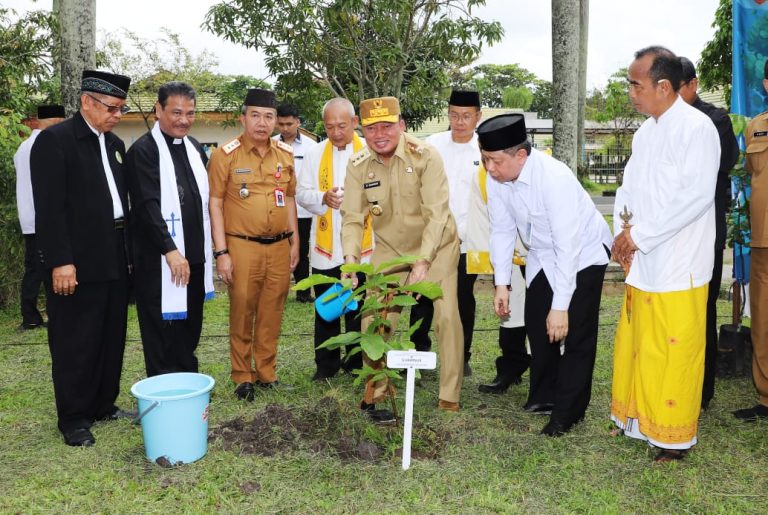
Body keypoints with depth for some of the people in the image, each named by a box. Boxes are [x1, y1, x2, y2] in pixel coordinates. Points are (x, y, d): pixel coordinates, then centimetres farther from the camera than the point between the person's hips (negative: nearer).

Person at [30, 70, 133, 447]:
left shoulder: (115, 144, 14)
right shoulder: (54, 140, -8)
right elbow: (49, 208, -14)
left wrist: (129, 252, 12)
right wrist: (60, 261, -19)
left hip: (115, 260, 7)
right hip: (77, 262, -7)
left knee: (112, 339, 13)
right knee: (75, 344, 2)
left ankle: (104, 406, 27)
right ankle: (74, 419, 14)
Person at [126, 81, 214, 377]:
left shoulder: (194, 148, 11)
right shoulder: (143, 150, -11)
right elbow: (148, 206, -17)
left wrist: (206, 248, 12)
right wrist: (171, 250, -21)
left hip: (194, 254, 7)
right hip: (160, 260, -7)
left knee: (190, 327, 15)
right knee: (163, 333, 3)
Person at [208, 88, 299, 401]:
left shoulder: (285, 154, 8)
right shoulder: (225, 154, -5)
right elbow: (215, 204, -6)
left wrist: (294, 241, 13)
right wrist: (221, 252, -11)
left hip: (279, 247, 4)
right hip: (242, 246, -4)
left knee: (272, 314, 10)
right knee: (242, 314, 4)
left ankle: (267, 372, 24)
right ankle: (243, 377, 19)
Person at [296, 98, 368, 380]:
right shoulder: (315, 154, 5)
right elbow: (302, 193, 4)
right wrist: (323, 198, -15)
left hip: (361, 245, -2)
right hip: (325, 246, 2)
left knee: (358, 309, 9)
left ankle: (357, 363, 23)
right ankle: (326, 364, 23)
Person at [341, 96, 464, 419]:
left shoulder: (425, 156, -22)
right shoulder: (358, 166, -12)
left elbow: (437, 213, -26)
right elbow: (352, 217, -13)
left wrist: (423, 262, -35)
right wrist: (351, 257, -31)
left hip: (436, 246, -3)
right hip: (389, 250, 3)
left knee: (446, 316, -10)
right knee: (373, 320, -1)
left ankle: (449, 398, 6)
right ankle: (375, 392, 19)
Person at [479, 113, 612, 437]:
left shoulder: (554, 178, -36)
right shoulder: (496, 179, -17)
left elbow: (567, 246, -36)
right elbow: (502, 230, -5)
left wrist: (560, 305, -36)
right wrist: (501, 283, -9)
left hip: (582, 255, -6)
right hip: (541, 257, 6)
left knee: (574, 333, -7)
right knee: (537, 325, 13)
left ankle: (568, 412, 9)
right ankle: (544, 397, 31)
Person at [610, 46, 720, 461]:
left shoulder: (696, 128, -12)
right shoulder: (645, 132, 13)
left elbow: (697, 195, -20)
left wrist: (640, 235, -15)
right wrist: (622, 232, -2)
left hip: (677, 266, -7)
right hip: (641, 262, 8)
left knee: (673, 353, 1)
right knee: (634, 344, 14)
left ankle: (674, 436, 16)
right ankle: (637, 419, 29)